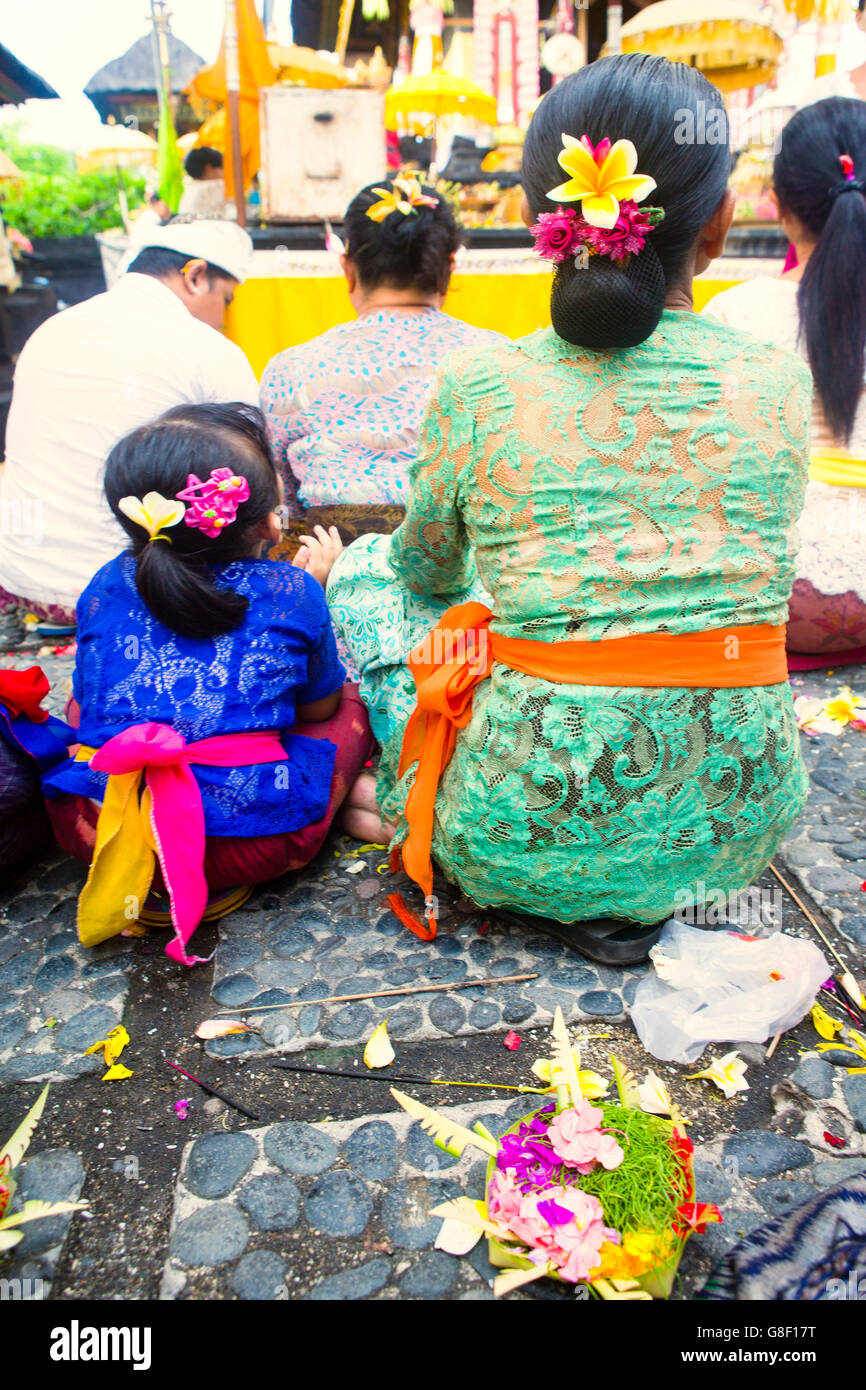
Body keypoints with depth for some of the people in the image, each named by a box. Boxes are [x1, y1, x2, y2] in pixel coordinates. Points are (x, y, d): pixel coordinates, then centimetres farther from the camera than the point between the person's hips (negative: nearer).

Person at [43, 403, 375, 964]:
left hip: (92, 830, 2)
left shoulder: (108, 585, 5)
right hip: (255, 844, -2)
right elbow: (319, 709, 12)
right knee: (350, 701, 19)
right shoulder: (293, 593, -3)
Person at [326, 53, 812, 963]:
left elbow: (427, 570, 7)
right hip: (739, 830, 5)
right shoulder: (778, 384, -5)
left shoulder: (478, 391, -13)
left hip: (528, 843, -4)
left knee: (368, 570, 16)